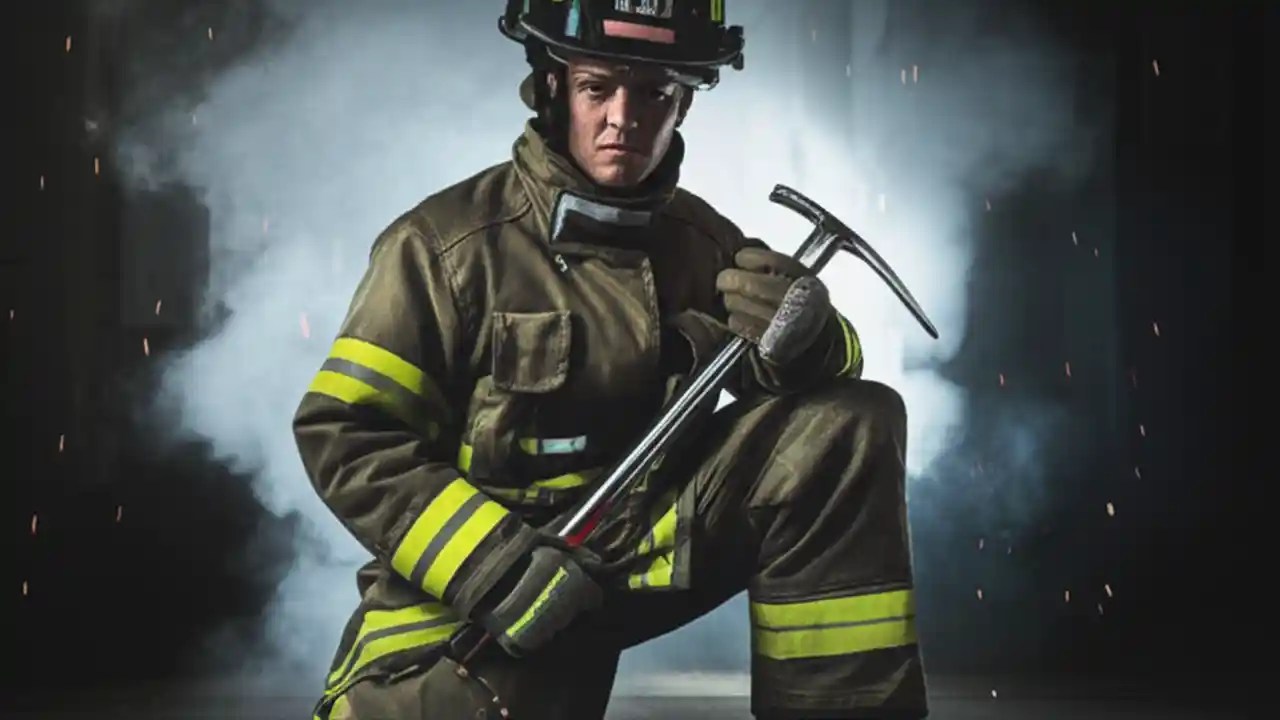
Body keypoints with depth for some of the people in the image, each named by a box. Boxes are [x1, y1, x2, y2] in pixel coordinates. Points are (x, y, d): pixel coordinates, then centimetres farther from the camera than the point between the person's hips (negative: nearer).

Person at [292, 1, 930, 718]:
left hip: (652, 540, 4)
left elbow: (827, 395, 6)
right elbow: (345, 434, -12)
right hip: (471, 592, -3)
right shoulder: (450, 243, -11)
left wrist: (810, 344, -20)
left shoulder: (705, 241, 4)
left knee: (850, 425, -12)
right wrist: (493, 565, -22)